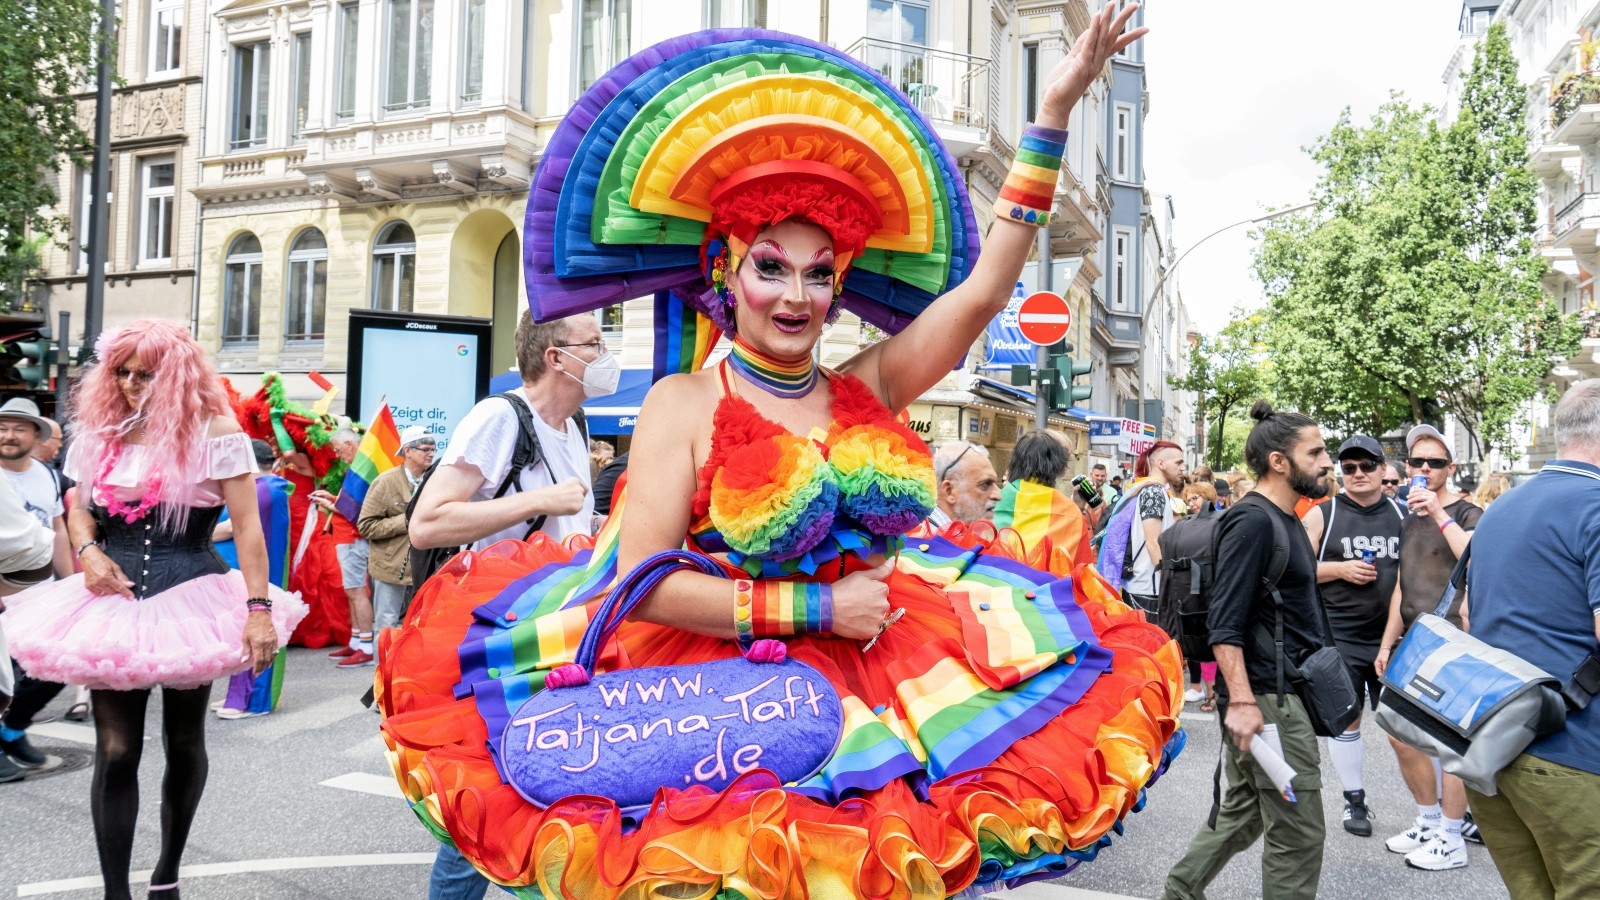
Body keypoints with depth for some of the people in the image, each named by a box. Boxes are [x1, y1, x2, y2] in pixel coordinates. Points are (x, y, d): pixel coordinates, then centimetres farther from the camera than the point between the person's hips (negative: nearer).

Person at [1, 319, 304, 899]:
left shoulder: (215, 433, -9)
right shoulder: (100, 433, 6)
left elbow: (247, 525, -13)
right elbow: (79, 510, 18)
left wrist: (259, 609, -21)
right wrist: (89, 553, -5)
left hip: (192, 598, -3)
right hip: (114, 598, 3)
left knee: (183, 742, 12)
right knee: (115, 750, -2)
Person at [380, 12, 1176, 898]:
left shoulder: (866, 391, 5)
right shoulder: (683, 404, -6)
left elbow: (984, 289, 0)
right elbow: (647, 583, -14)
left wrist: (1054, 111, -2)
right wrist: (818, 608, -16)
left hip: (884, 686, 4)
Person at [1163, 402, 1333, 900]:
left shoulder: (1286, 519, 14)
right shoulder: (1252, 520, -16)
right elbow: (1225, 623, -22)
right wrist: (1241, 701, -27)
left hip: (1283, 688, 10)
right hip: (1268, 696, -10)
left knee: (1242, 813, 17)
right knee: (1299, 832, -1)